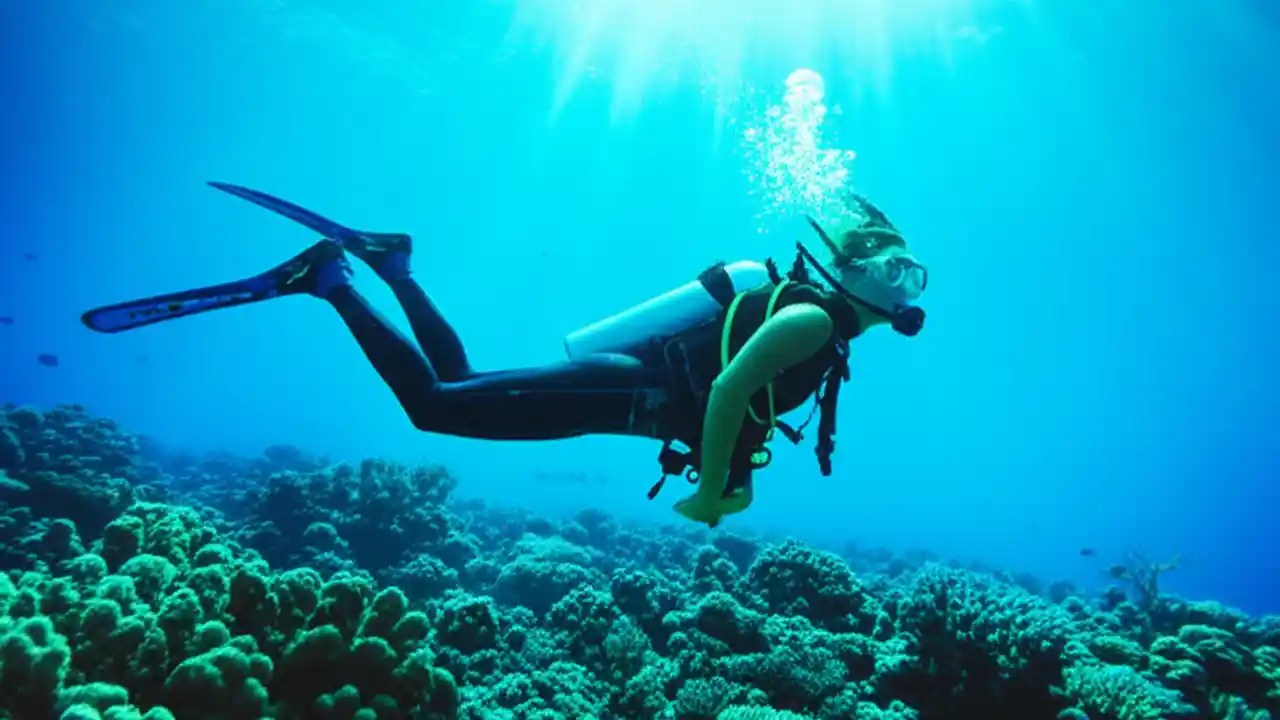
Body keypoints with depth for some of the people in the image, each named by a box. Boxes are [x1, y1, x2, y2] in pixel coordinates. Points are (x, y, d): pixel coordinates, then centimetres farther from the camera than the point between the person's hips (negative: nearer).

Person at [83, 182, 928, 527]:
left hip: (622, 385, 9)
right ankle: (328, 281, -6)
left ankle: (391, 266, 24)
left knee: (458, 383, 19)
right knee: (432, 402, -13)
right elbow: (728, 387, -25)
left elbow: (727, 393, 29)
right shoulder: (810, 318, -12)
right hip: (612, 389, -9)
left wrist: (741, 473, 24)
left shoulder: (815, 317, 19)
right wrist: (710, 493, -17)